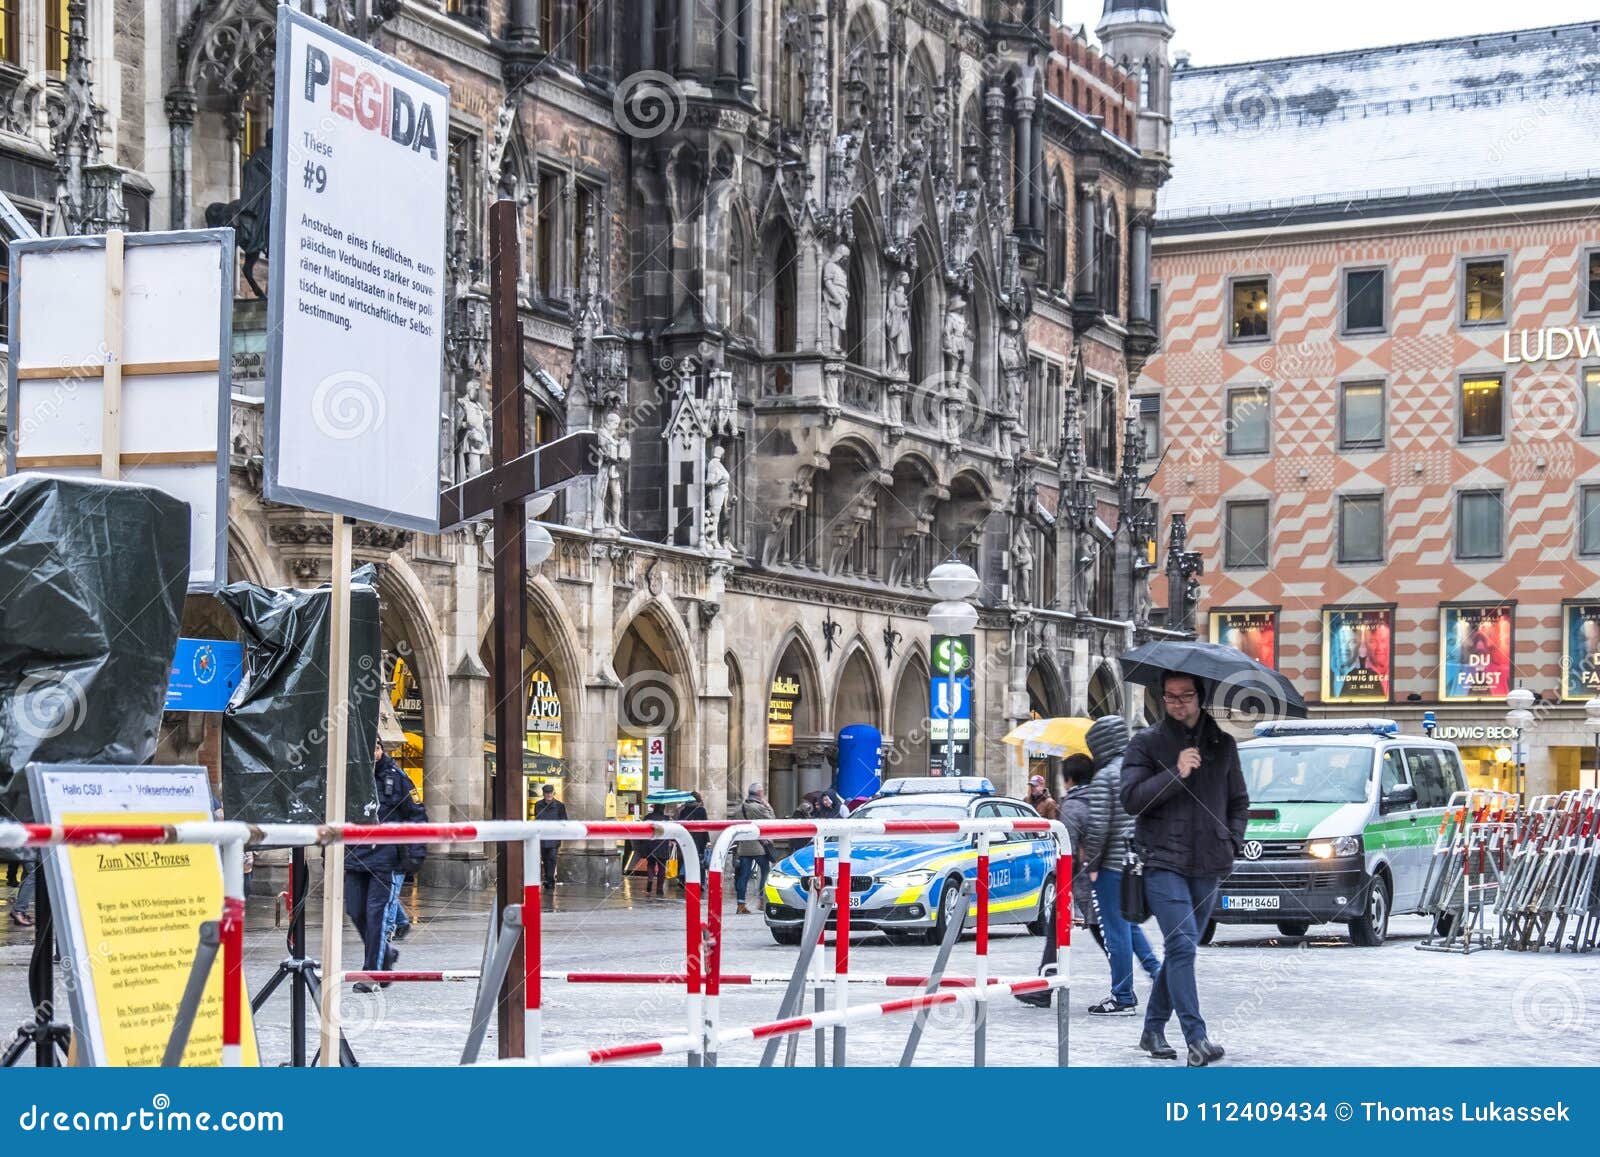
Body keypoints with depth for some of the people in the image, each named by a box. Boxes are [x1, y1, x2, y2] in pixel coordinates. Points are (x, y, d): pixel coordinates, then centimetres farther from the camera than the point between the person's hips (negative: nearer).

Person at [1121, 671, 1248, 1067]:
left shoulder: (1223, 744, 13)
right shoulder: (1147, 743, 2)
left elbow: (1239, 800, 22)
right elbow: (1131, 798, -8)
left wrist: (1232, 841, 6)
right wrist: (1175, 774, -17)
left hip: (1208, 866, 4)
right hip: (1163, 861, -4)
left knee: (1181, 949, 9)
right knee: (1182, 945, -15)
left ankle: (1153, 1030, 21)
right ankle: (1196, 1038, -19)